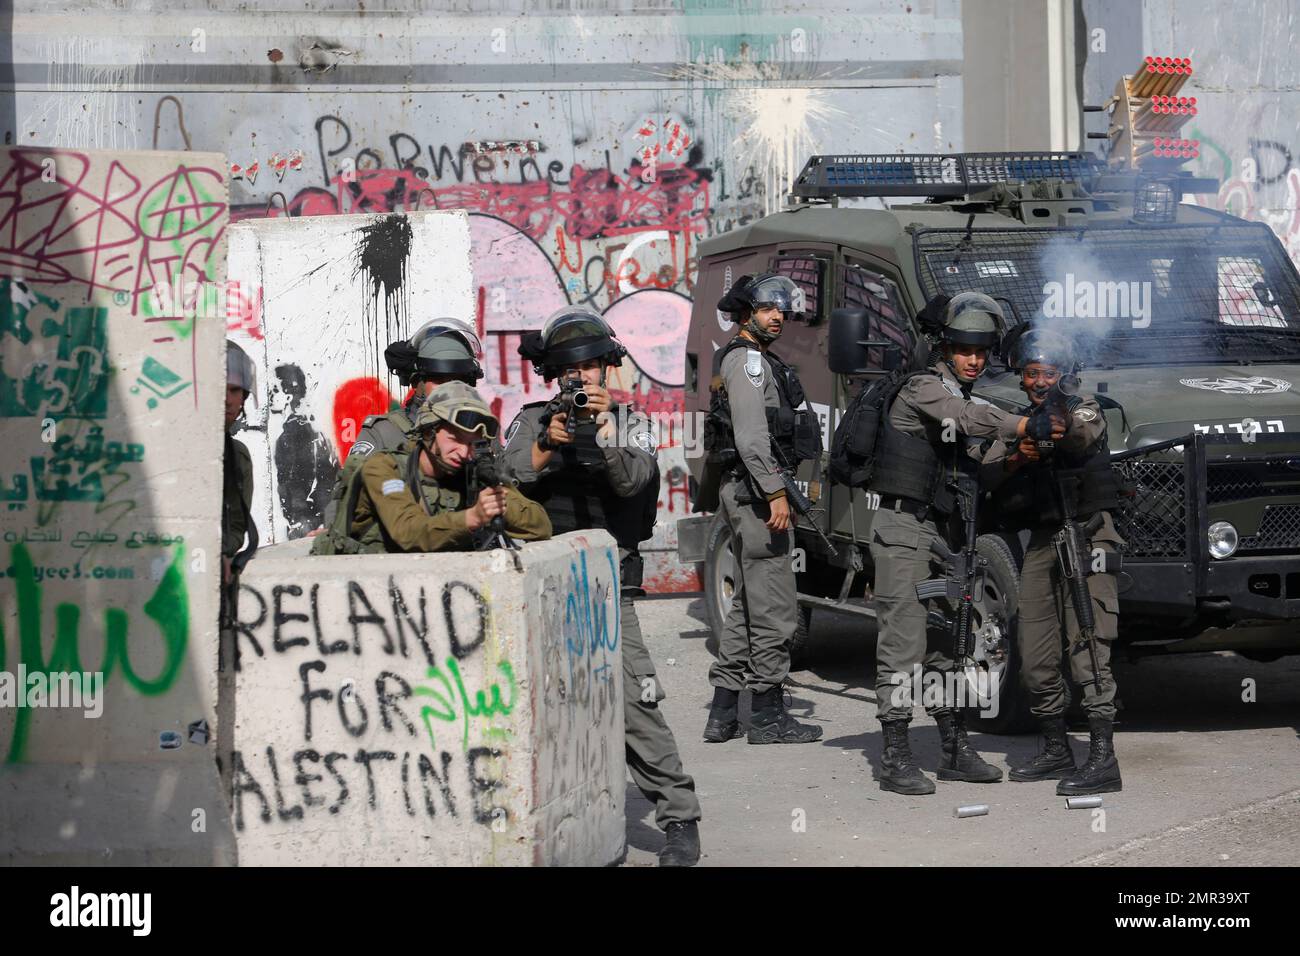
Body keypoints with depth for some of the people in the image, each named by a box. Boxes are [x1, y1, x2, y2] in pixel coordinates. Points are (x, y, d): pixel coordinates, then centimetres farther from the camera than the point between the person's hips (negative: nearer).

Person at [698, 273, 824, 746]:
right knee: (774, 604, -8)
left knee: (748, 602, 13)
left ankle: (723, 712, 15)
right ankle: (768, 715, -6)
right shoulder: (747, 359, -10)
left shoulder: (761, 361, 22)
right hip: (755, 489, -11)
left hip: (747, 491, 11)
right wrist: (775, 493, -23)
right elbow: (750, 435, -20)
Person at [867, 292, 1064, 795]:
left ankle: (956, 750, 19)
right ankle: (895, 759, -7)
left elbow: (969, 465, 14)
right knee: (903, 643, -9)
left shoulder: (962, 396, 18)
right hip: (903, 529, -9)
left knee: (944, 641, 12)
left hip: (939, 529, 9)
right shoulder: (922, 387, -10)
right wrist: (1027, 426, -41)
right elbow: (970, 417, -29)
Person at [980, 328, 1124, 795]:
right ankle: (1056, 751, 21)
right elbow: (987, 474, 1)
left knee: (1088, 651, -13)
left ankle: (1103, 761, -16)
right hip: (1040, 542, 6)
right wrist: (1015, 459, -20)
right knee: (1036, 657, 8)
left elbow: (1084, 436, -26)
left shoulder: (1085, 408, -1)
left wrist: (1067, 411, -48)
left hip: (1085, 535, -6)